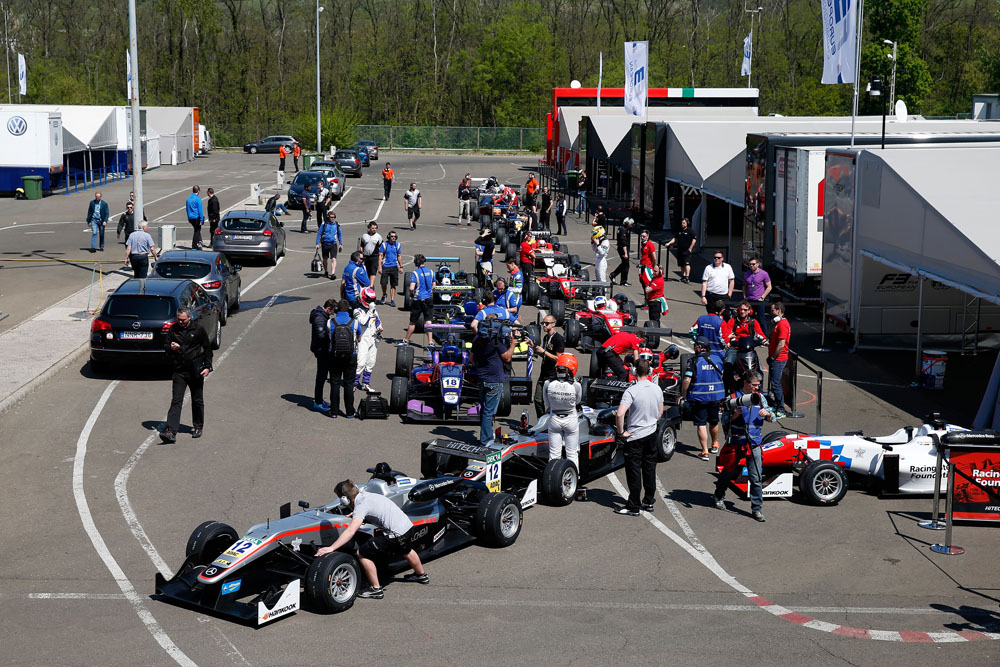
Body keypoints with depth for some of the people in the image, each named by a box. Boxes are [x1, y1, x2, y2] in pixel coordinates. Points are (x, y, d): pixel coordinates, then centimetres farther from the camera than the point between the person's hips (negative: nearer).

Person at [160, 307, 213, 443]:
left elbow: (207, 348, 4)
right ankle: (170, 432, -16)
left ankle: (198, 428, 27)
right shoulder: (173, 330, 4)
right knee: (176, 401, -8)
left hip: (196, 372, -1)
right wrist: (170, 347, -12)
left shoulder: (198, 330, -2)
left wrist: (207, 366, -4)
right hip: (179, 371, 1)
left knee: (197, 401, 11)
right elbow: (165, 345, 12)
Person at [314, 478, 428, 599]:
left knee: (362, 554, -3)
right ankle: (421, 575, 63)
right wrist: (354, 514, 55)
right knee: (405, 550, 40)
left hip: (396, 535, -10)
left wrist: (331, 548, -28)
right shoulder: (366, 495, 12)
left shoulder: (361, 506, -14)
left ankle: (376, 589, 5)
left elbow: (350, 531, -26)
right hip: (408, 526, 10)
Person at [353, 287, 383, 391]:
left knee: (371, 363, 9)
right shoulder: (358, 311, -8)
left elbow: (378, 322, 23)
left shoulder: (374, 310, 13)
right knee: (361, 362, -14)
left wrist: (379, 328, 2)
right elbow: (363, 322, -22)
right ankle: (355, 382, -5)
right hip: (363, 340, -7)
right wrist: (370, 311, -21)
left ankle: (366, 383, 19)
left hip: (373, 339, 7)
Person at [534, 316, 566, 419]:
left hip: (553, 376, -8)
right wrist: (537, 350, 7)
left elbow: (558, 358, -17)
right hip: (543, 374, 8)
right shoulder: (546, 337, 14)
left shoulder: (558, 339, -12)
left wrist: (543, 351, -17)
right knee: (538, 400, 7)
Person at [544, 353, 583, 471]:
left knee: (554, 454, 11)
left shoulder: (547, 384, -17)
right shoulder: (576, 386, -22)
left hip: (554, 420, 2)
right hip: (571, 420, -1)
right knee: (572, 454, 11)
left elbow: (547, 404, -2)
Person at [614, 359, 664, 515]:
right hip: (652, 434, 6)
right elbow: (660, 412, 12)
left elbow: (620, 414, -29)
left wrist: (621, 432, -15)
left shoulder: (631, 391, -20)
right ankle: (649, 501, 25)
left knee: (634, 471, 2)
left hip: (634, 437, -6)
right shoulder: (657, 389, -1)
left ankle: (633, 507, 7)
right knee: (649, 468, 16)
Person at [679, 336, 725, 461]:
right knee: (714, 421, 22)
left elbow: (687, 380, -18)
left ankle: (705, 451, -3)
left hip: (699, 396, -5)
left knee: (701, 424, 1)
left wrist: (682, 394, -5)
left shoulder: (694, 361, -14)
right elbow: (721, 375, 12)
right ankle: (715, 445, 41)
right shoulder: (717, 358, 1)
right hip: (716, 396, 5)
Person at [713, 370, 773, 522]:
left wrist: (767, 414, -11)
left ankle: (757, 509, 4)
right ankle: (718, 496, 39)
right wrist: (735, 414, -20)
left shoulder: (760, 397, 7)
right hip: (735, 443, -2)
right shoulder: (734, 397, -3)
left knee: (756, 478, -3)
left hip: (754, 444, 2)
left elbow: (771, 418, 11)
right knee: (728, 472, 13)